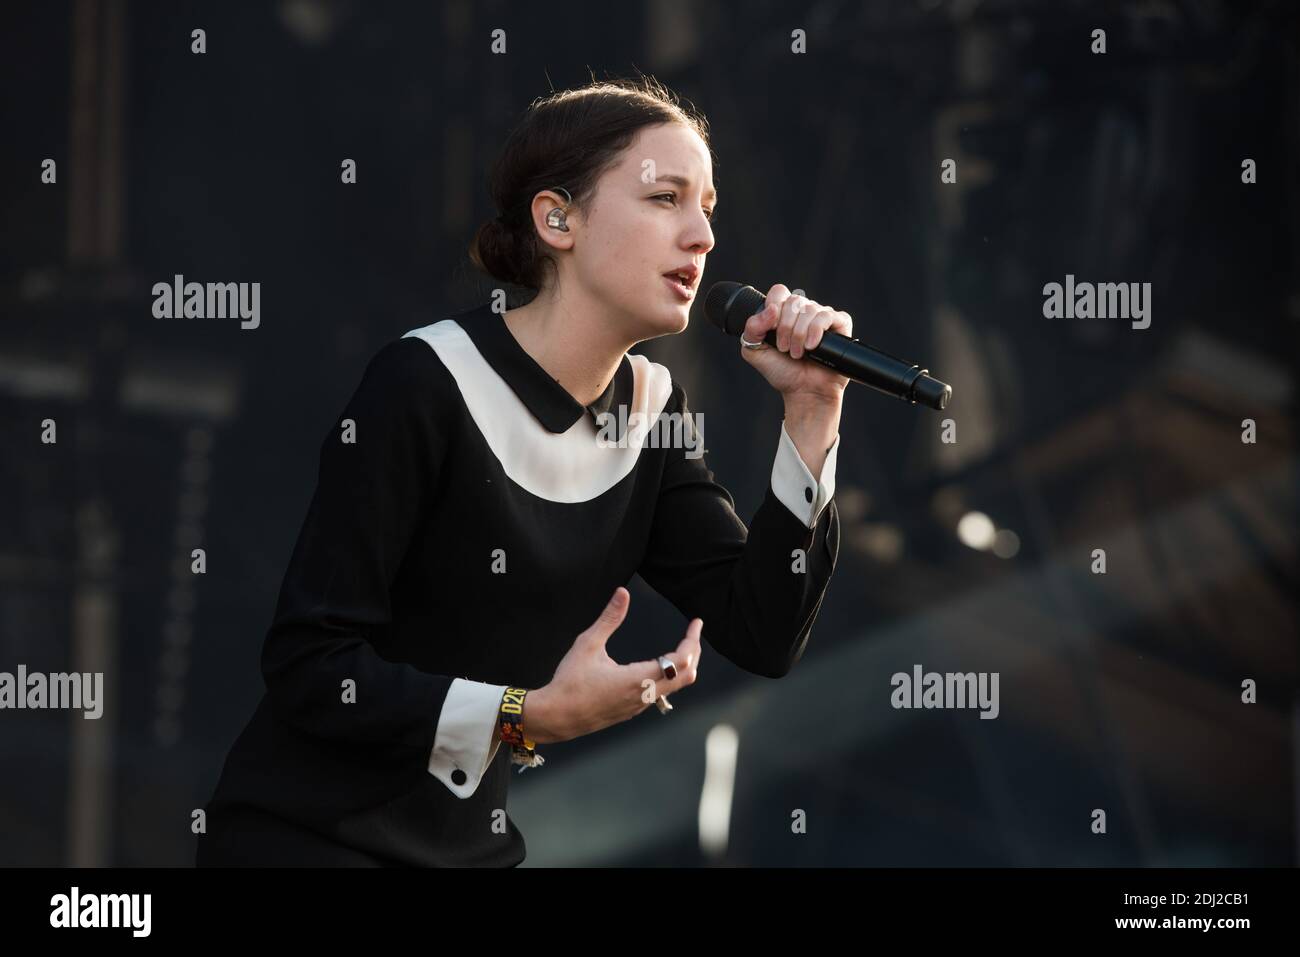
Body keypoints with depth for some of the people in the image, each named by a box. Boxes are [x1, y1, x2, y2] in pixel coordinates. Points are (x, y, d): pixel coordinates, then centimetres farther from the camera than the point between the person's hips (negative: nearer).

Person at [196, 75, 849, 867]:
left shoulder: (650, 408, 4)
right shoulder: (425, 386, -17)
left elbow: (764, 637, -2)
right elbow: (310, 668, -19)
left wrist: (813, 411, -7)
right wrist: (529, 716, -24)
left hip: (473, 845, 7)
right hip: (313, 838, -7)